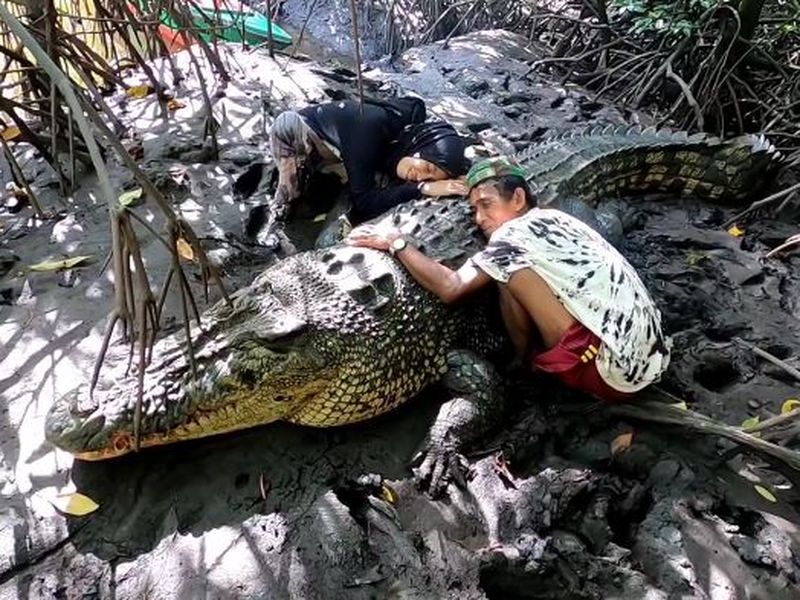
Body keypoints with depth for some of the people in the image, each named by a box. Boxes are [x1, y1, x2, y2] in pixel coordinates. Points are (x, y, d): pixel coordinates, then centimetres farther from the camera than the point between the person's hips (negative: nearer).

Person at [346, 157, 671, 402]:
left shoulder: (519, 231, -12)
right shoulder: (554, 218, 14)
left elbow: (451, 287, -19)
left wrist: (394, 242, -8)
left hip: (618, 372, -10)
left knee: (512, 271, -10)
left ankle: (530, 360, 10)